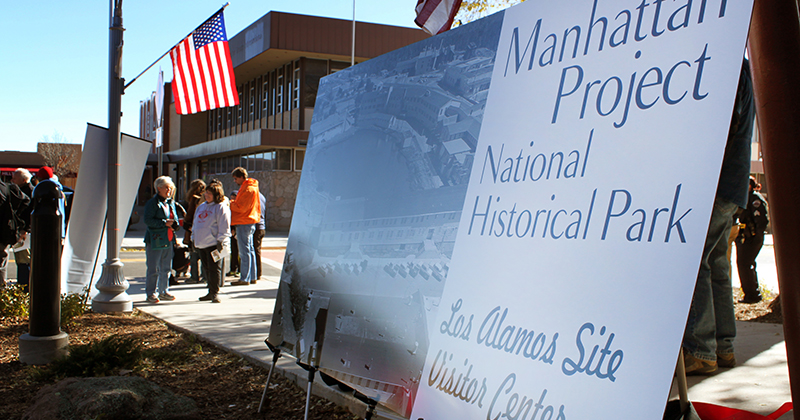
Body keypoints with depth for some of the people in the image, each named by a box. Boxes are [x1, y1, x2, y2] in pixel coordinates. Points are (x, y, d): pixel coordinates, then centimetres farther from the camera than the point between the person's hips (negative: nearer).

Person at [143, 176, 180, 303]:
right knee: (153, 269, -4)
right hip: (155, 240, -7)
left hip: (168, 240, 7)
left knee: (166, 268, 13)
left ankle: (164, 292, 23)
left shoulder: (171, 202, 15)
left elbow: (175, 217, 22)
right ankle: (151, 293, 4)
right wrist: (164, 223, -19)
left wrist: (174, 224, -1)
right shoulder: (152, 203, -8)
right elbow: (148, 220, -16)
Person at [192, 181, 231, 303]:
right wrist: (194, 239, 22)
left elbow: (224, 226, -11)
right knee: (206, 269, 11)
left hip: (214, 243, -8)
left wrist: (221, 240, -15)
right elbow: (195, 223, 25)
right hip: (201, 244, 8)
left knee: (214, 268, -7)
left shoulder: (221, 207, -6)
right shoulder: (201, 206, 19)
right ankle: (211, 292, 19)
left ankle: (215, 293, -2)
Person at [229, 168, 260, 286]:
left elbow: (241, 208, -18)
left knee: (244, 251, -7)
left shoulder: (248, 189, -15)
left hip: (244, 223, -10)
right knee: (249, 250, 12)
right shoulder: (246, 187, 18)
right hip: (249, 222, 10)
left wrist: (229, 203, -8)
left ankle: (244, 279, -5)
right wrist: (233, 202, 6)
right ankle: (252, 277, 17)